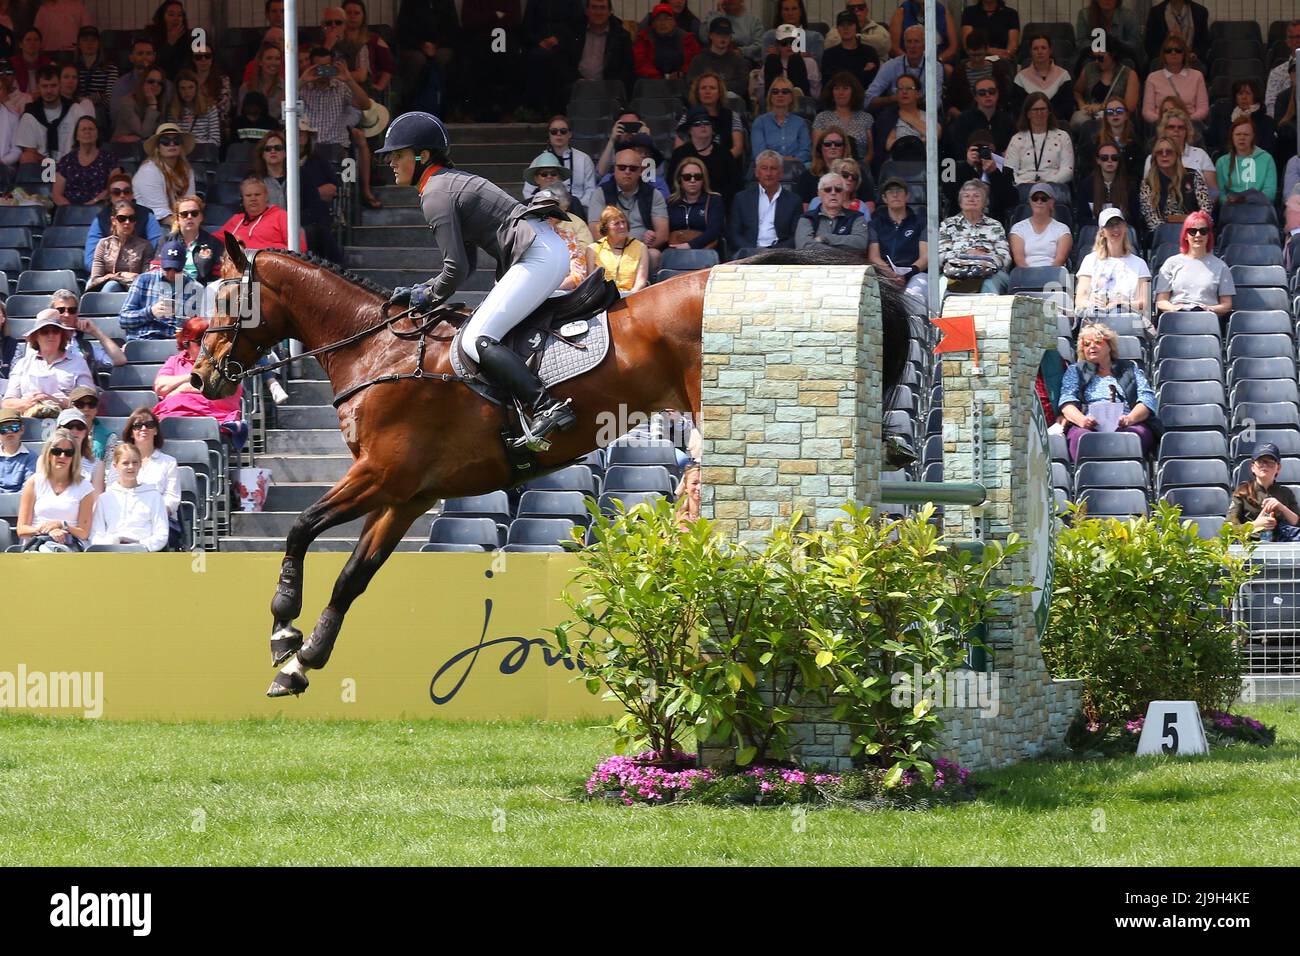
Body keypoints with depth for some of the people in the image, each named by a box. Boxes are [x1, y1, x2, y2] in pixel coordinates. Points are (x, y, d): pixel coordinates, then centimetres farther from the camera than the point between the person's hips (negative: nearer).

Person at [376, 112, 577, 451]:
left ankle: (548, 409, -29)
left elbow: (457, 269, -13)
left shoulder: (436, 195, -8)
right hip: (551, 248, 10)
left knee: (477, 340, -17)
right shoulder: (453, 182, 23)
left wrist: (428, 297, 5)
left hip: (538, 256, -10)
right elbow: (464, 264, 27)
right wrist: (421, 291, 19)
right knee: (483, 334, 15)